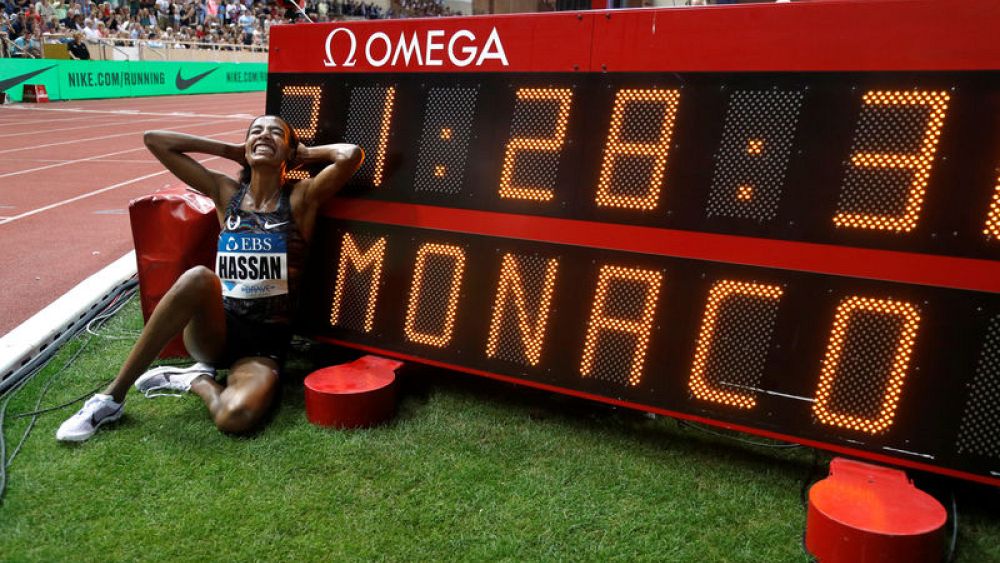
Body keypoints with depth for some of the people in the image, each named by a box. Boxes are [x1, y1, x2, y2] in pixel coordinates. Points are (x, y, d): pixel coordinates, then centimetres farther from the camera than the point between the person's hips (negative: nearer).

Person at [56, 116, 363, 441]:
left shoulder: (301, 199, -1)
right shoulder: (226, 192, 8)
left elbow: (352, 154, -18)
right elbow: (154, 140, 10)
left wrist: (306, 153, 1)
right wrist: (231, 150, 9)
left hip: (265, 344, -2)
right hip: (214, 330, 3)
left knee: (236, 417, -35)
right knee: (198, 278, -34)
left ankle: (196, 380, 2)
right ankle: (112, 397, -21)